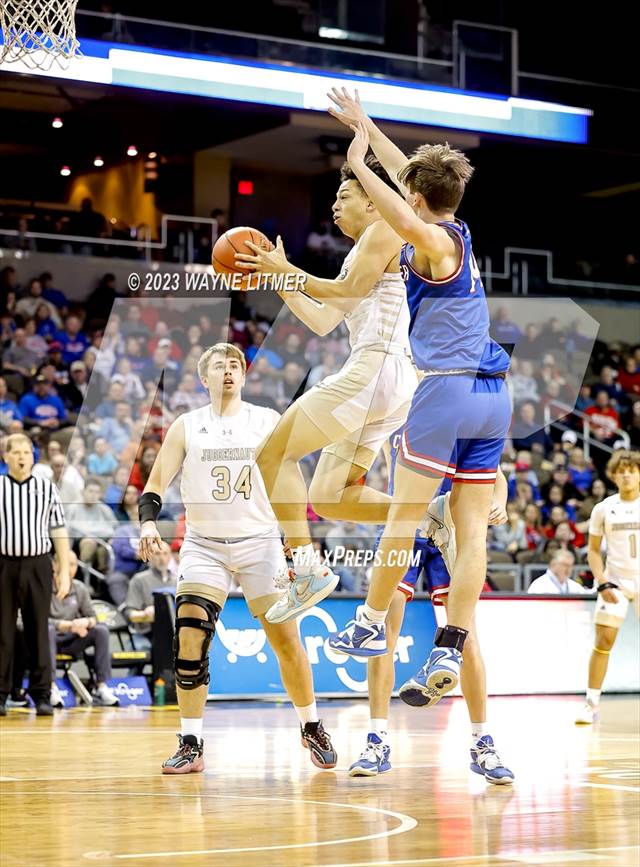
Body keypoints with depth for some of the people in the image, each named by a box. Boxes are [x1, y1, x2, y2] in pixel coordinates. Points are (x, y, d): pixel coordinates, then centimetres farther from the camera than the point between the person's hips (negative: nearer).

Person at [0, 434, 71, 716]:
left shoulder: (47, 488, 9)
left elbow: (59, 532, 10)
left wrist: (64, 571, 3)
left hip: (37, 566, 1)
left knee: (39, 632, 2)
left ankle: (42, 695, 6)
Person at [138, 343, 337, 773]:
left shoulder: (268, 421, 4)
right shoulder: (186, 426, 4)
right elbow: (156, 484, 2)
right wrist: (148, 523, -17)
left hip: (260, 542, 0)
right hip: (204, 545, 0)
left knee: (286, 639, -4)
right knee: (189, 637, -15)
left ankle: (312, 728, 17)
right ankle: (191, 745, -6)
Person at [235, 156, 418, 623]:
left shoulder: (386, 232, 0)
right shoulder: (360, 255, 29)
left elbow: (348, 291, -11)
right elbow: (323, 321, 27)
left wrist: (286, 270, -5)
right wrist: (278, 280, 23)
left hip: (376, 368, -10)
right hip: (390, 387, 10)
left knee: (274, 453, -9)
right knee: (329, 498, 7)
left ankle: (307, 568, -16)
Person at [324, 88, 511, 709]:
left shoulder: (434, 242, -7)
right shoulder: (460, 234, 16)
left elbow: (407, 223, -32)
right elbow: (413, 176, 31)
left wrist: (359, 166, -20)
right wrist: (365, 126, 38)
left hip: (444, 389, -8)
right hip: (492, 396, 8)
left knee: (404, 515, 3)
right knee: (469, 526, 2)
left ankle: (370, 624, 12)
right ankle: (451, 652, 1)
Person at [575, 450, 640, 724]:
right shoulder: (603, 509, 4)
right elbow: (593, 550, 9)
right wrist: (603, 583, -5)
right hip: (615, 580, 0)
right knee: (604, 640, -6)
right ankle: (592, 704, -1)